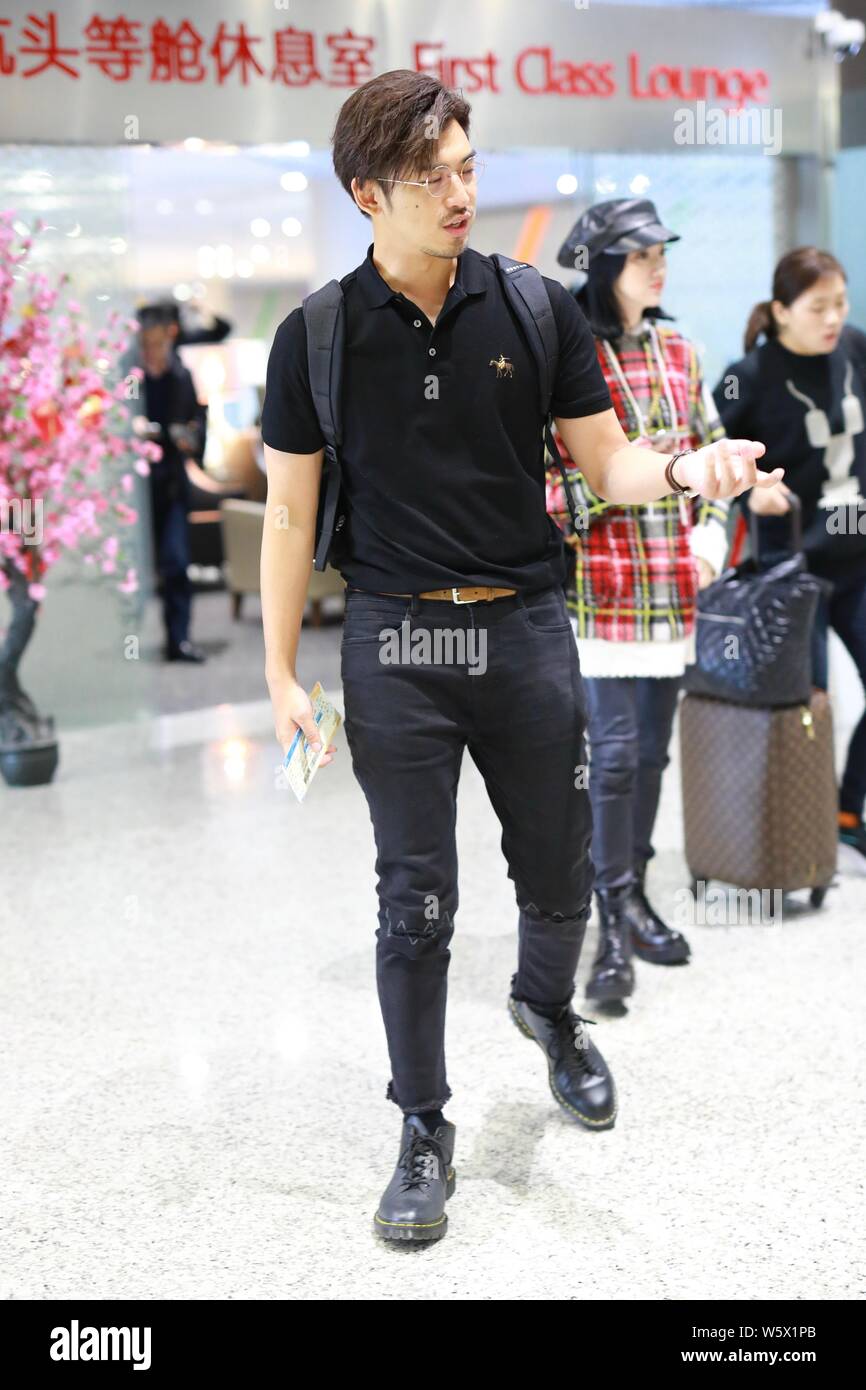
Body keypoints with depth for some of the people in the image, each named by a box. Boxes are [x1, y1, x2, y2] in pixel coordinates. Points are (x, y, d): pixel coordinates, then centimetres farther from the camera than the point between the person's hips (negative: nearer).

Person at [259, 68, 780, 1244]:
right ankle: (424, 1133, 21)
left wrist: (684, 470, -18)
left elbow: (605, 462, 4)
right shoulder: (316, 337, -3)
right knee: (416, 904, 4)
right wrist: (281, 677, -2)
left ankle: (547, 1008, 46)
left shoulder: (536, 310, 0)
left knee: (559, 875, 12)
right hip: (395, 642, -1)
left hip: (526, 629, 2)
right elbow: (289, 515, 1)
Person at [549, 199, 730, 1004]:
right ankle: (615, 923, -1)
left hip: (674, 587, 6)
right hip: (603, 583, -6)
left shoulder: (679, 354, 11)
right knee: (614, 749, -8)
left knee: (652, 747, 13)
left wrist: (711, 529, 1)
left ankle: (634, 893, 27)